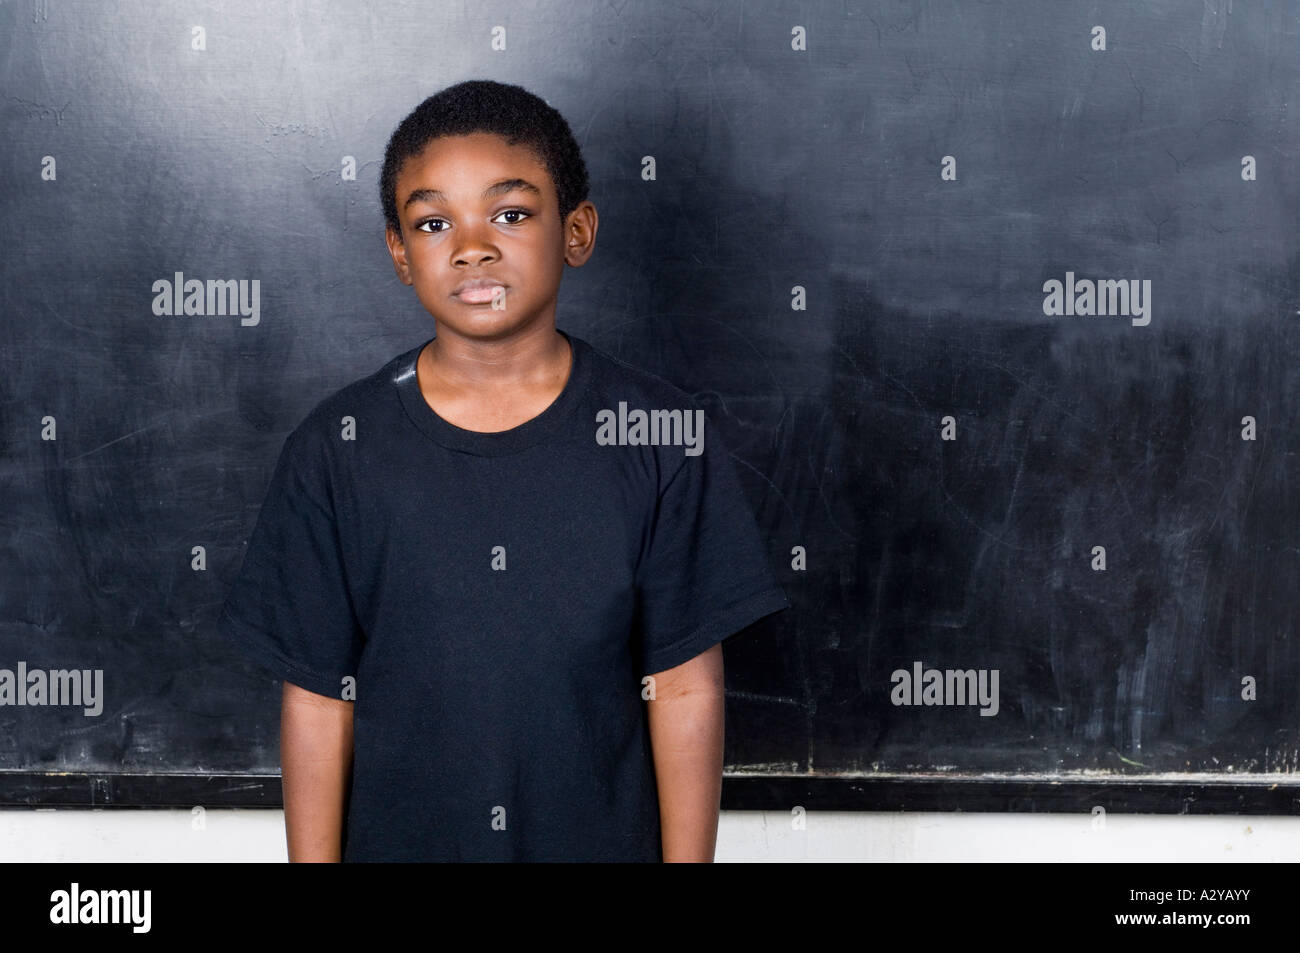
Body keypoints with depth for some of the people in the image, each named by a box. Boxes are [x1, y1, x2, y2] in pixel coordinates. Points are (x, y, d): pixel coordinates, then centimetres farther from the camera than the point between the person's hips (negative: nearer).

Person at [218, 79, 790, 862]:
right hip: (398, 836, 1)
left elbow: (685, 687, -6)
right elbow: (317, 697, -4)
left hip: (606, 836, 0)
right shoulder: (337, 450, -7)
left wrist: (689, 858, -5)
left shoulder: (662, 437, -9)